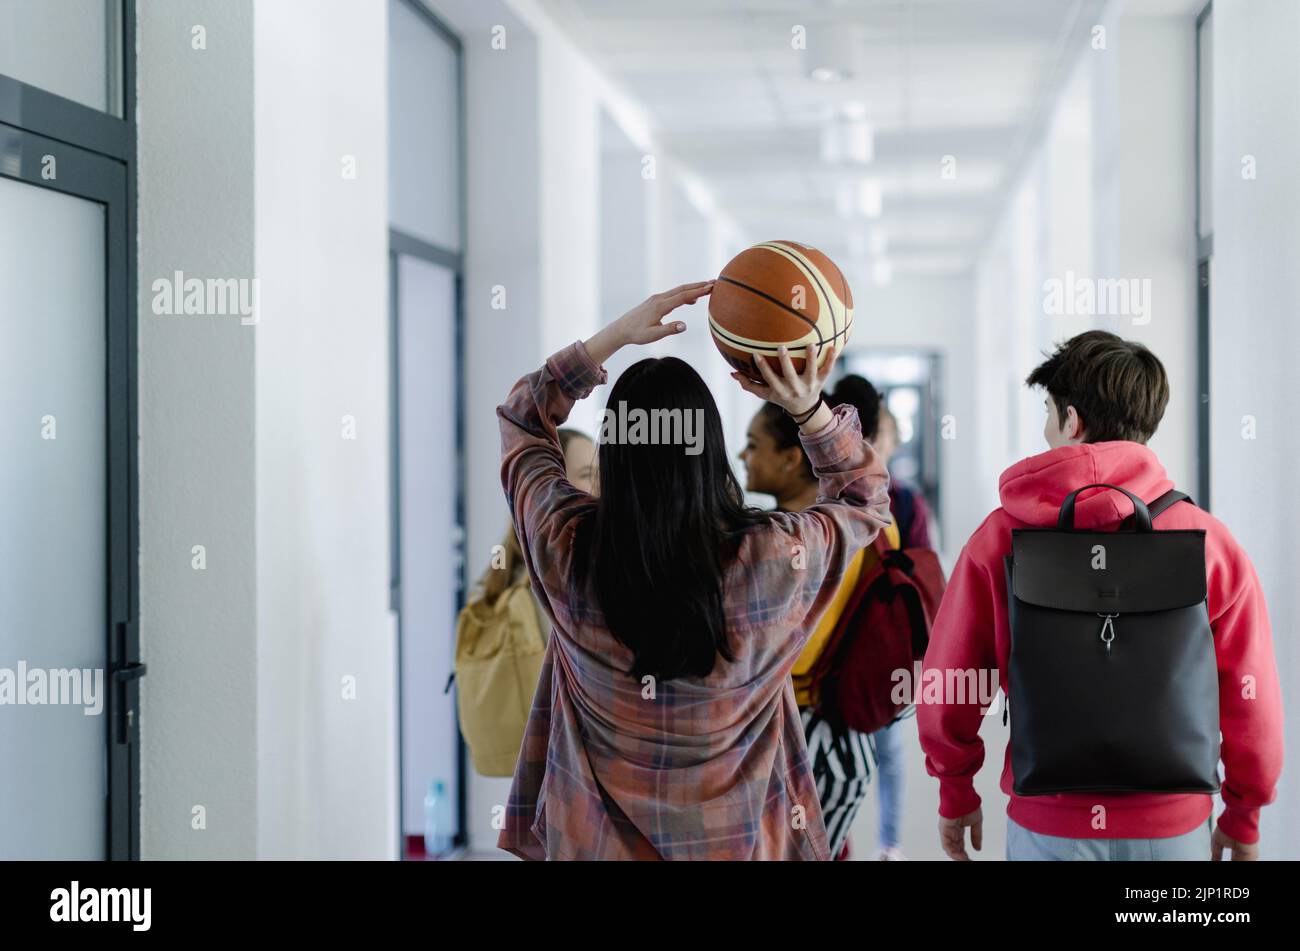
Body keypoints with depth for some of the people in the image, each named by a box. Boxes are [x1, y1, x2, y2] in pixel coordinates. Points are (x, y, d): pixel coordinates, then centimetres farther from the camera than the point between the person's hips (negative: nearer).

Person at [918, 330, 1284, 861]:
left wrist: (956, 795, 13)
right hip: (1174, 828, 0)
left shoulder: (1000, 538, -8)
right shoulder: (1209, 543, -9)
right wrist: (1243, 817, 11)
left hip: (1047, 828, 0)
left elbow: (946, 692, -3)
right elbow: (1252, 703, -4)